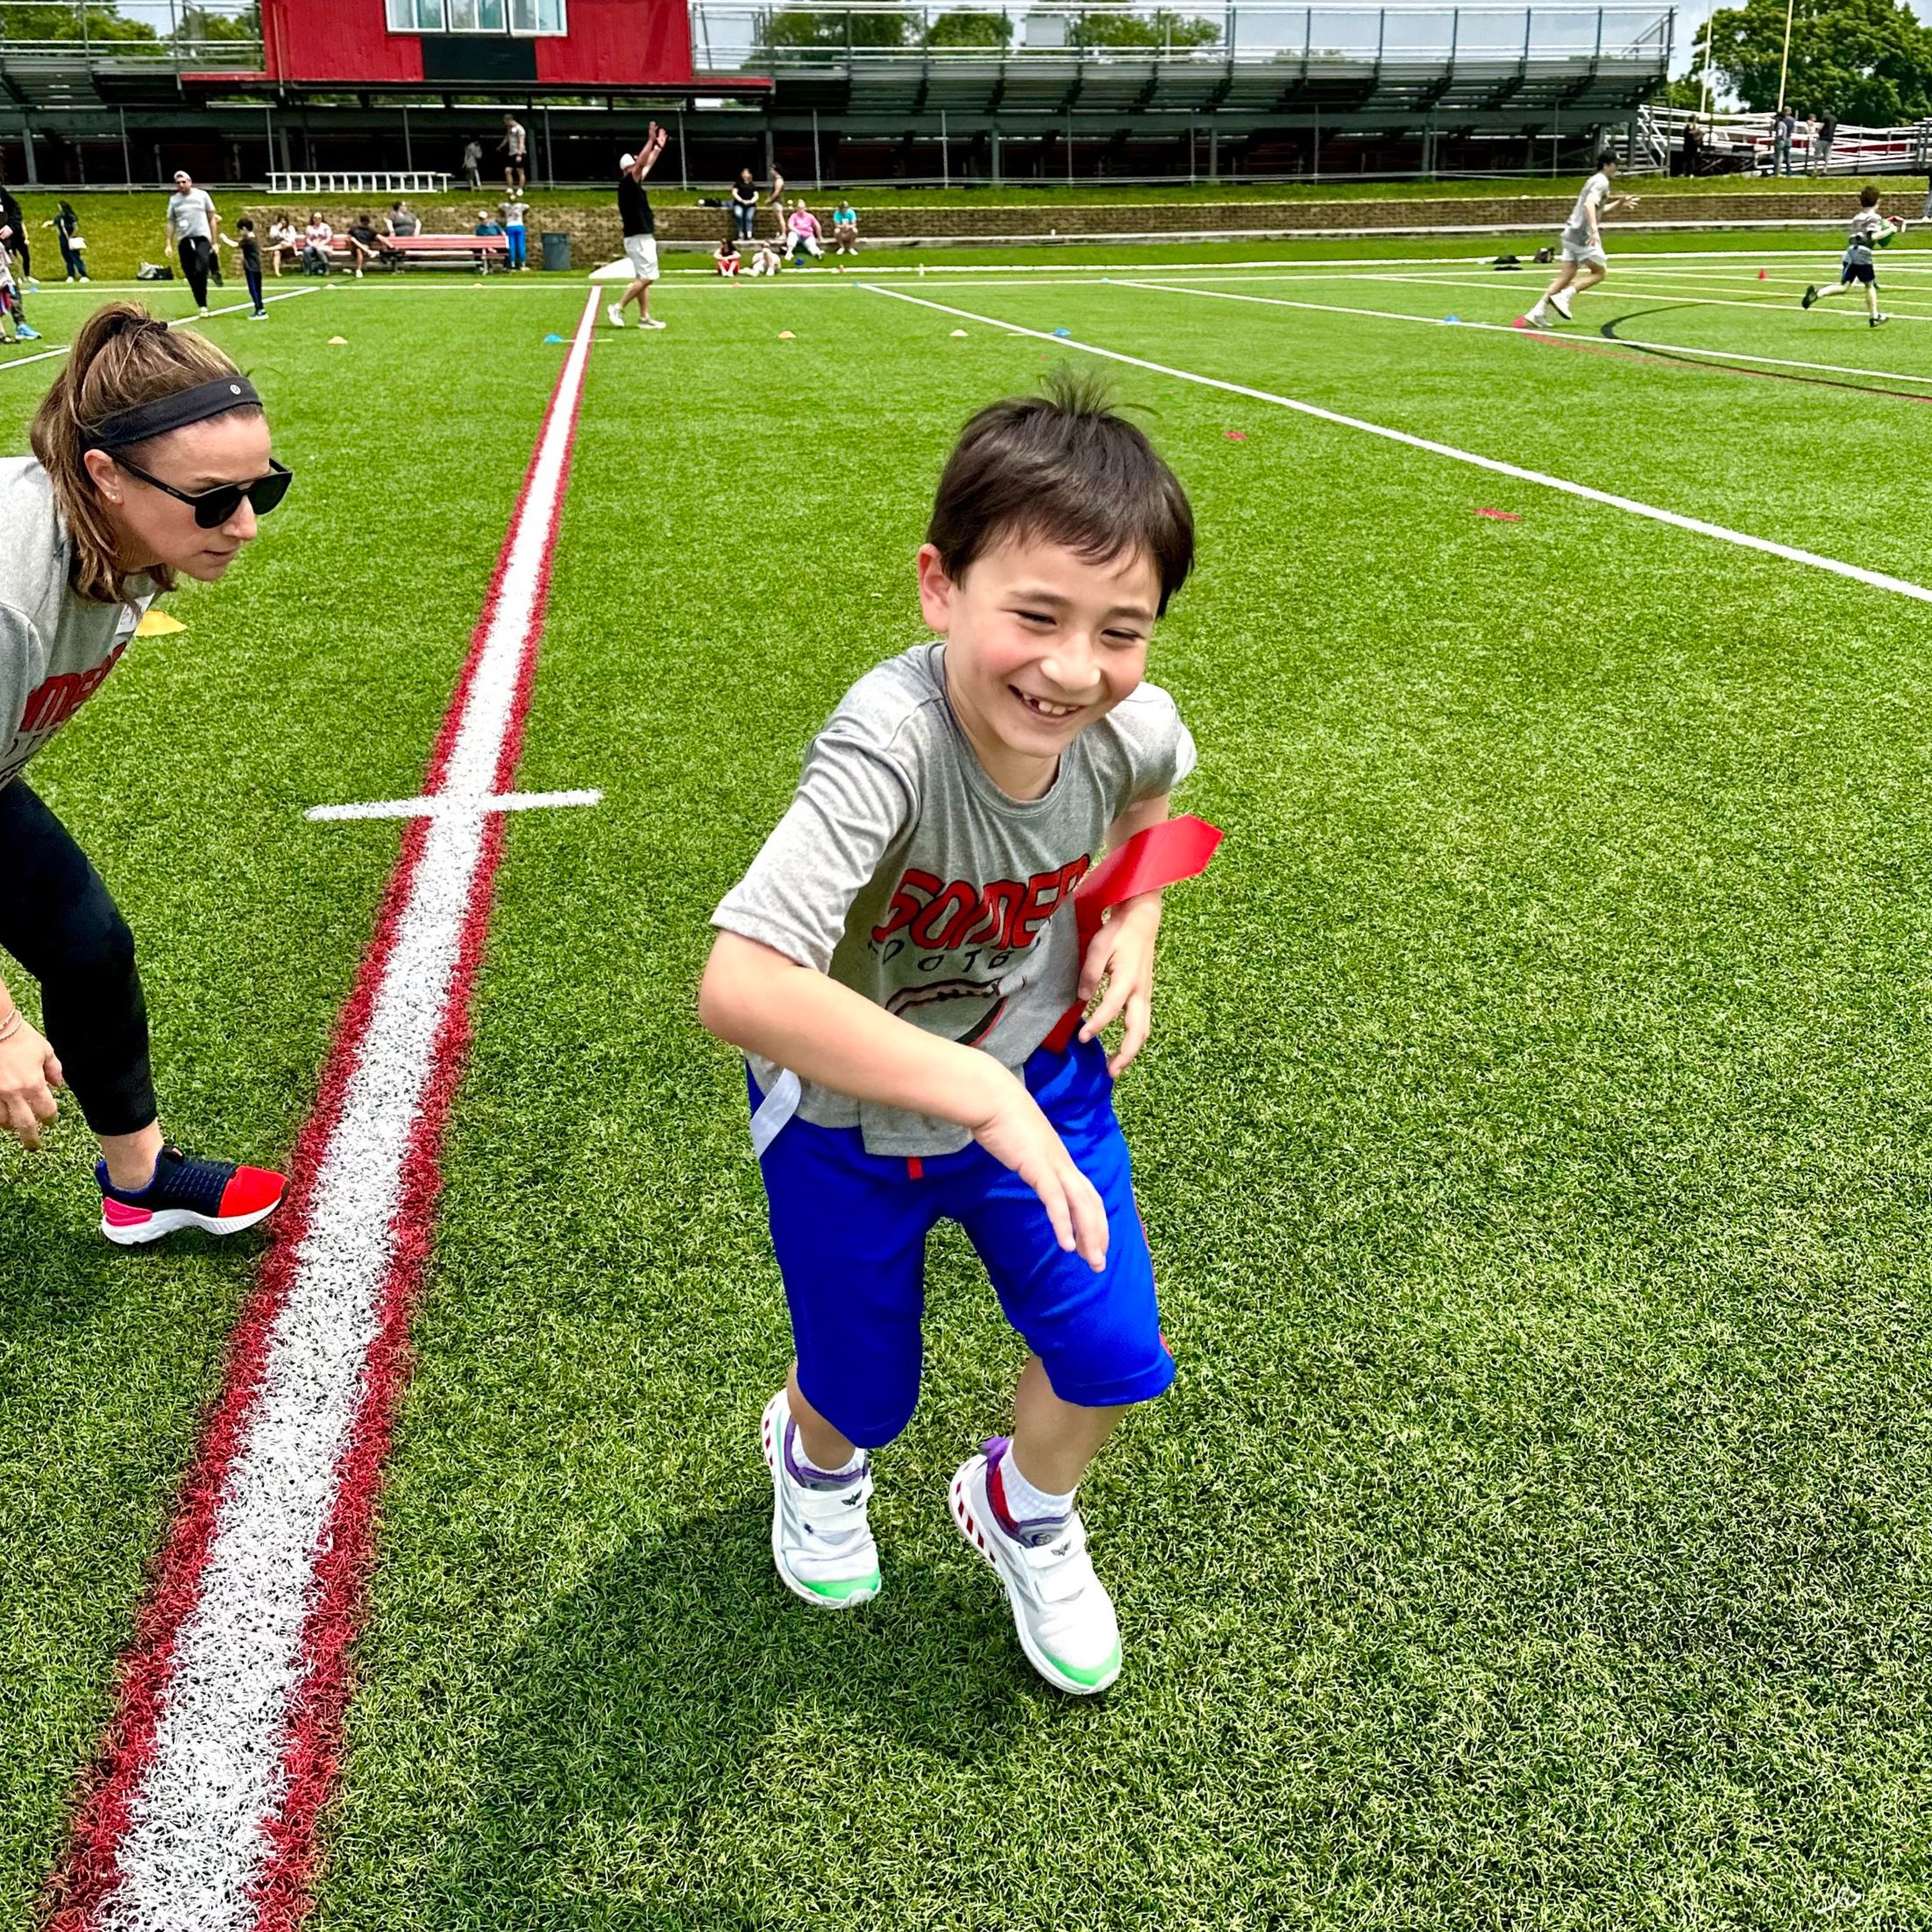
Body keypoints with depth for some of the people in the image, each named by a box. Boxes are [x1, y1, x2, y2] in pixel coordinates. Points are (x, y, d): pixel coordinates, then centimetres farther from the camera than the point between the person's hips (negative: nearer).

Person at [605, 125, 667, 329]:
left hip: (643, 238, 10)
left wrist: (658, 147, 28)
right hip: (638, 238, -10)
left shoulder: (633, 184, 13)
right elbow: (641, 163, -24)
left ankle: (645, 317, 10)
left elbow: (648, 165, 26)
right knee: (646, 278, -12)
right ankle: (617, 307, -10)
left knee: (643, 279, 9)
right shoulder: (627, 184, -12)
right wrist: (650, 140, -24)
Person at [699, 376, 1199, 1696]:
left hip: (1038, 1077, 4)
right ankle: (818, 1455, 56)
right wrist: (980, 1093, -47)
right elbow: (739, 986, -50)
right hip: (853, 1115, -4)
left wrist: (1133, 921, -6)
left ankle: (1022, 1509, 42)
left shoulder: (1131, 725, -21)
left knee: (1113, 1359, 6)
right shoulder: (891, 745, -39)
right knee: (865, 1388, 15)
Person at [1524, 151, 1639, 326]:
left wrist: (1620, 203, 26)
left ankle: (1537, 312, -5)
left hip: (1571, 233, 9)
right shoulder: (1602, 182, -9)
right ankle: (1563, 297, -10)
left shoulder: (1596, 181, 22)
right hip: (1583, 235, -9)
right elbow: (1589, 204, -26)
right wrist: (1594, 229, -36)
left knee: (1565, 277, 5)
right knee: (1600, 271, 2)